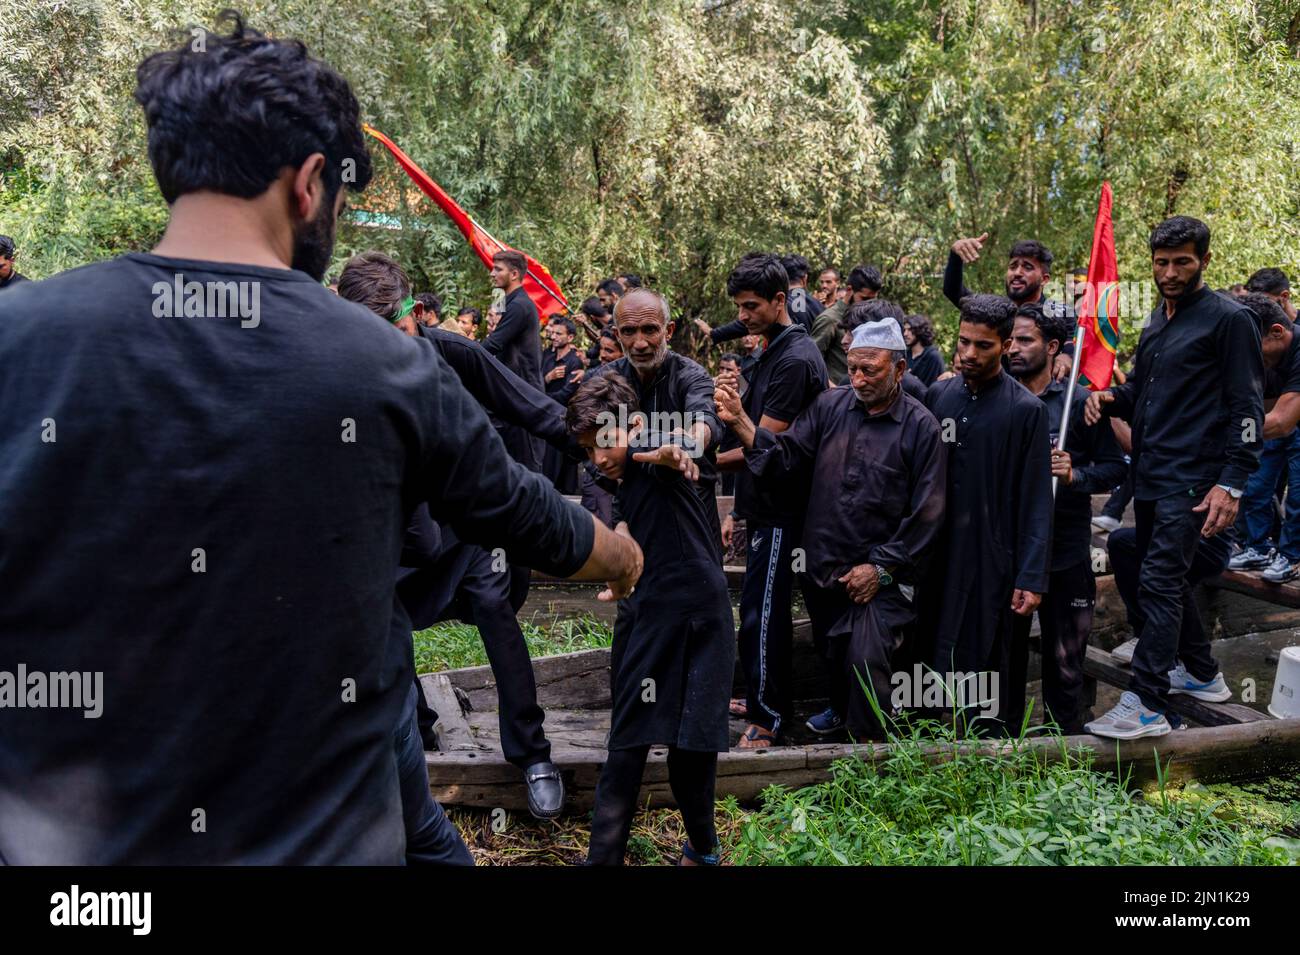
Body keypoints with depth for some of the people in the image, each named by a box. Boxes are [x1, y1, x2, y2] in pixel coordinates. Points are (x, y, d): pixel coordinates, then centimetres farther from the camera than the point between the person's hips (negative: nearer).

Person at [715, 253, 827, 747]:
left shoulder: (796, 359, -17)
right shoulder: (772, 352, 14)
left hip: (779, 507, -10)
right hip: (764, 504, 10)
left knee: (760, 611, -5)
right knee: (766, 609, 17)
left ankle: (768, 716, 5)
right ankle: (764, 698, 29)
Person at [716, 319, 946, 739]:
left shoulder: (920, 426, -8)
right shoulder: (830, 406, 3)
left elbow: (926, 512, -9)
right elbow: (785, 453, -4)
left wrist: (881, 568, -11)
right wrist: (740, 421, -19)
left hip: (879, 573, -4)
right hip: (824, 564, 4)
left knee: (866, 661, -12)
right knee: (831, 653, 20)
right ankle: (841, 709, 48)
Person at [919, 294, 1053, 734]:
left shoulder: (1026, 410, -6)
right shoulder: (937, 396, 6)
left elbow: (1036, 501, -7)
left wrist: (1032, 577, -12)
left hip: (992, 559, -4)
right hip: (937, 555, 4)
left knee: (985, 664, 2)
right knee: (933, 658, 8)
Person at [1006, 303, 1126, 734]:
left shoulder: (1078, 404, -2)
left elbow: (1116, 467, -1)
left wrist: (1074, 475, -17)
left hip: (1065, 554, -2)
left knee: (1064, 664, 7)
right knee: (1006, 655, 11)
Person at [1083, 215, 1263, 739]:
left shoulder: (1229, 319, -8)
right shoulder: (1158, 319, 16)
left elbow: (1247, 408, -12)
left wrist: (1232, 484, -19)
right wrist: (1111, 397, 2)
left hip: (1190, 479, -9)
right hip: (1150, 475, 9)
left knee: (1159, 582, -12)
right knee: (1168, 578, 17)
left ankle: (1146, 705, -10)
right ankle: (1201, 673, 33)